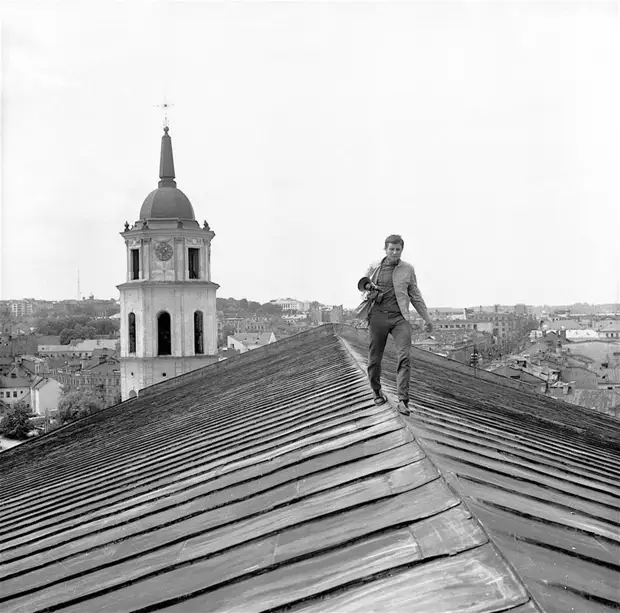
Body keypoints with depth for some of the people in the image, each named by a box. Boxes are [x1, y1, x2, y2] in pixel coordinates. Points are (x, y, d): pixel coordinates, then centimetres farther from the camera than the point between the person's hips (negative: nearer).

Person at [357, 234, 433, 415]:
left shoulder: (408, 269, 8)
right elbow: (362, 284, 23)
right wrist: (367, 287, -1)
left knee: (405, 357, -15)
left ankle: (403, 400, -17)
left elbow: (415, 296, 15)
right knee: (374, 359, 5)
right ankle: (377, 392, 29)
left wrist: (427, 318, 14)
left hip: (400, 317, 0)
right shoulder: (374, 267, 7)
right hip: (378, 316, 0)